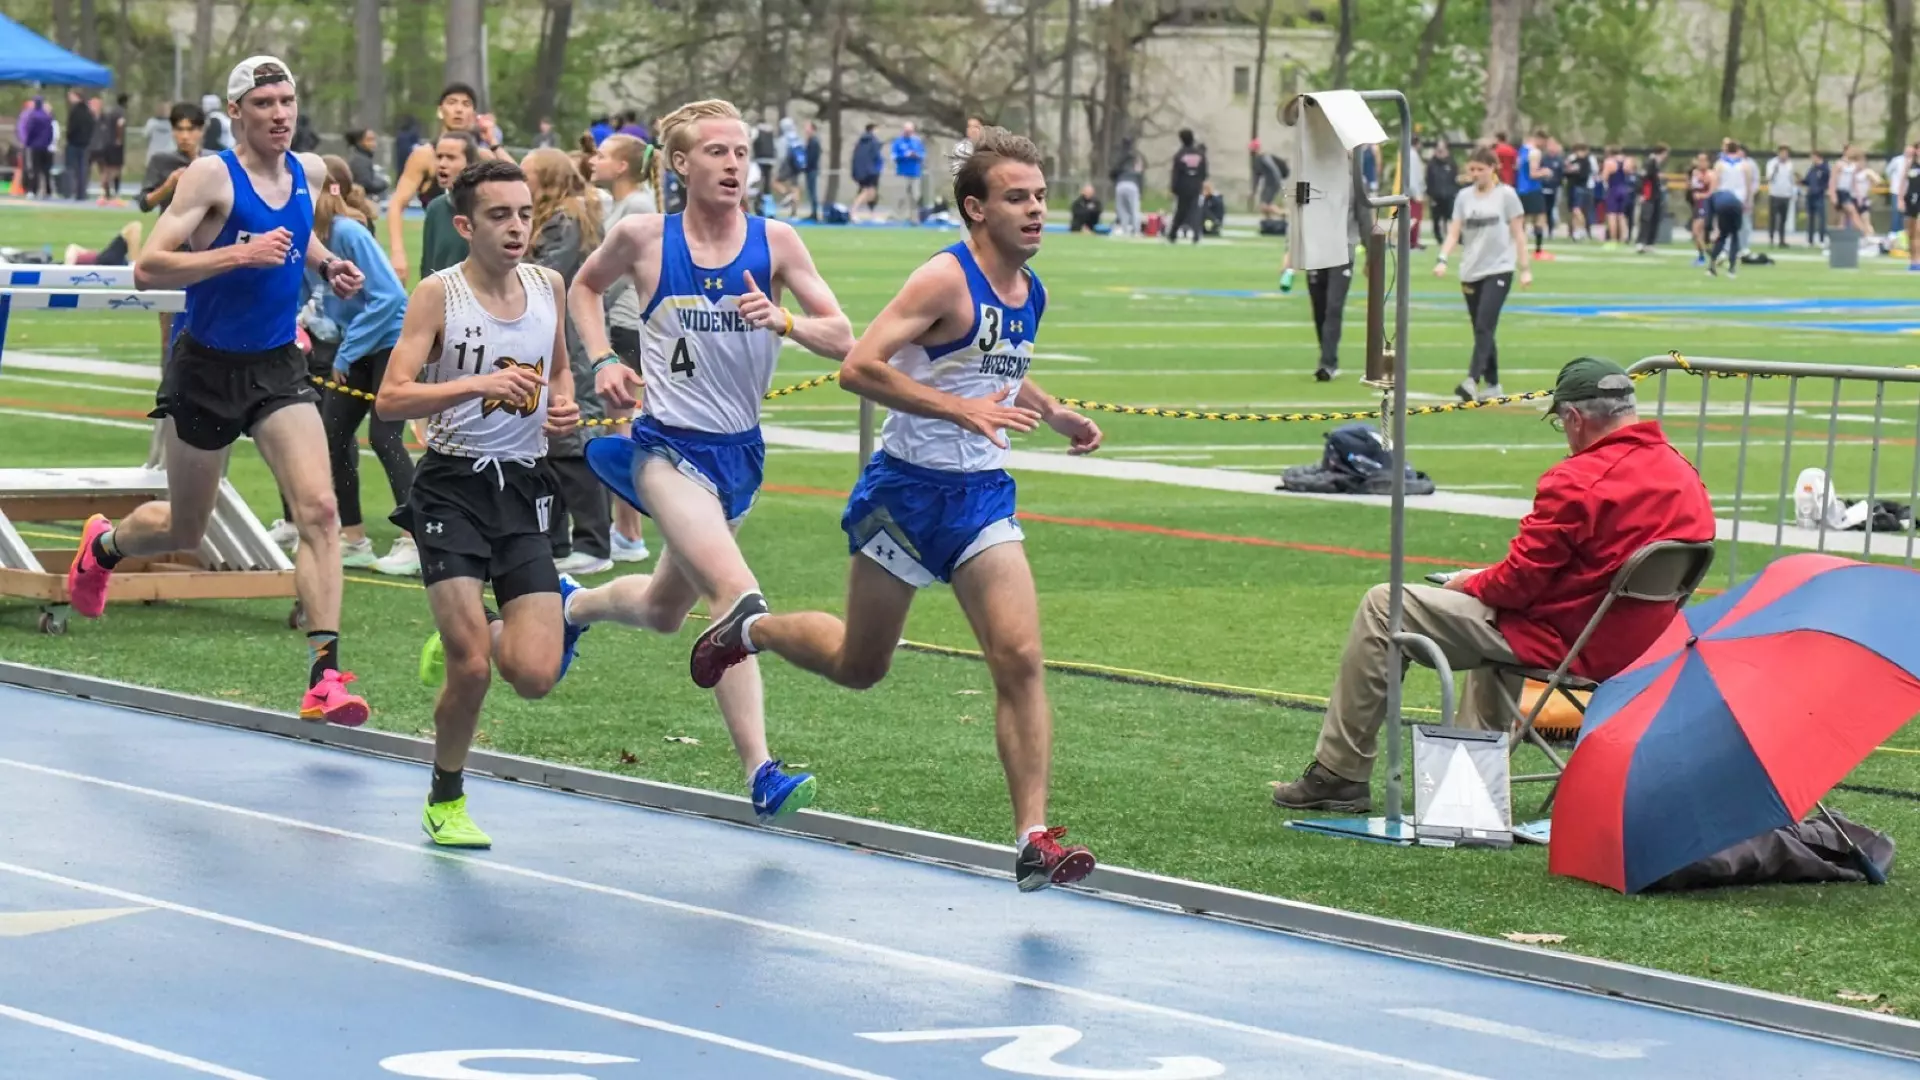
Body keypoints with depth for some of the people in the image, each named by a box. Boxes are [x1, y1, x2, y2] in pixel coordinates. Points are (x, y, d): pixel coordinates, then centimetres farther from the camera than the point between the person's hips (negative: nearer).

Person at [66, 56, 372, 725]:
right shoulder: (211, 176, -15)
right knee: (183, 532, 12)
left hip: (277, 367, 4)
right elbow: (148, 269, -23)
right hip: (207, 369, -4)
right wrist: (240, 254, -31)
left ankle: (324, 678, -20)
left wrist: (327, 267, 6)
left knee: (319, 511, -16)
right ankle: (102, 544, 48)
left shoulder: (309, 175, 3)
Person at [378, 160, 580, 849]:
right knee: (471, 671, -10)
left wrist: (564, 406, 3)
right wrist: (477, 385, -28)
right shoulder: (439, 293, -9)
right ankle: (446, 800, 15)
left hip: (523, 488, 4)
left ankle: (472, 633, 28)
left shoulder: (547, 286, 6)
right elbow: (390, 399, -17)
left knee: (536, 677, -7)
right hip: (453, 486, -4)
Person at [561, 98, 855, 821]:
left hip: (739, 452, 4)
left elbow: (842, 338, -5)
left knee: (664, 611, 21)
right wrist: (603, 361, 2)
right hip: (669, 445, -4)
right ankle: (760, 771, -25)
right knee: (734, 591, -24)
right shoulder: (643, 239, -5)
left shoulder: (774, 242, -2)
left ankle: (571, 609, 54)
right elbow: (585, 286, 16)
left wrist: (784, 321, -24)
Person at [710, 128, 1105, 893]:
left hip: (983, 497, 6)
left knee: (1019, 657, -11)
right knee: (859, 666, 11)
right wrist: (961, 409, -31)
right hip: (906, 491, -6)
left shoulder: (1030, 292, 8)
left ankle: (1033, 838, -13)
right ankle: (751, 629, 41)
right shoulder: (946, 280, -17)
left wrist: (1055, 415, 13)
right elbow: (859, 368, -26)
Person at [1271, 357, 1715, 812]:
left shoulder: (1577, 481, -21)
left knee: (1383, 607, 1)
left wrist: (1470, 585, 5)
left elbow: (1521, 578, -17)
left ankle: (1338, 774, 5)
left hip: (1563, 642, -9)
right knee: (1493, 618, 40)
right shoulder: (1684, 473, 3)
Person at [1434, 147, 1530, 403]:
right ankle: (1492, 384, 18)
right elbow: (1454, 232, 6)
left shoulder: (1505, 195, -1)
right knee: (1481, 330, 8)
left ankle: (1473, 380, -26)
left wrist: (1526, 268, -1)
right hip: (1470, 272, 5)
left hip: (1499, 269, -5)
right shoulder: (1464, 197, 8)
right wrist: (1443, 259, -10)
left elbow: (1517, 233, 2)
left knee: (1484, 326, -17)